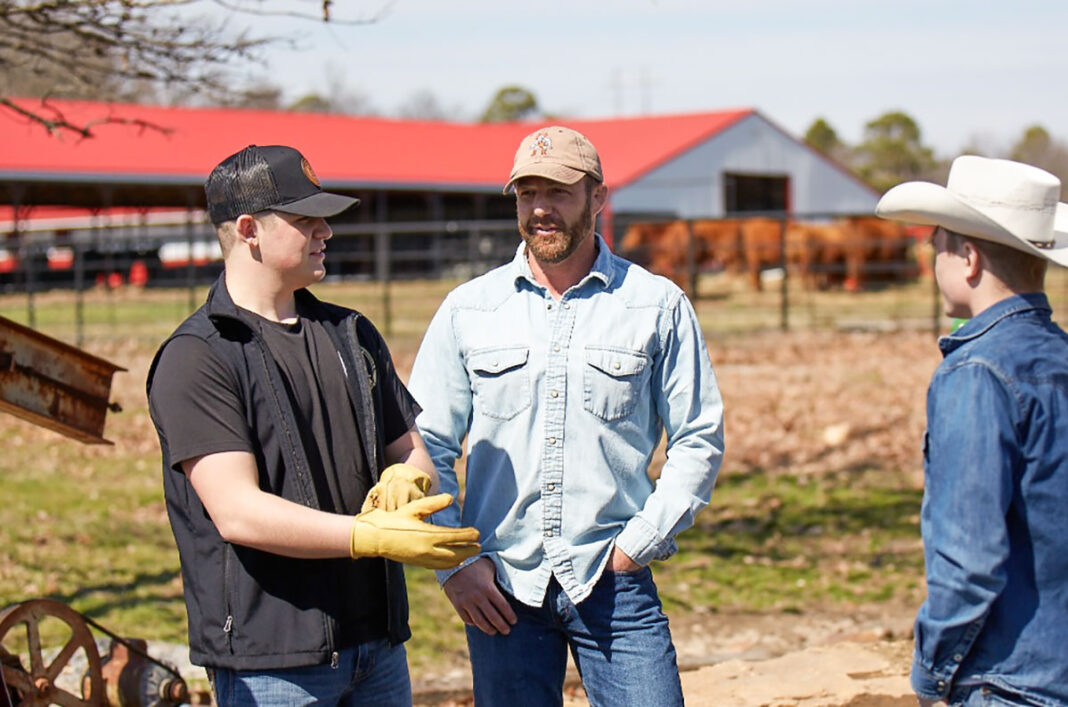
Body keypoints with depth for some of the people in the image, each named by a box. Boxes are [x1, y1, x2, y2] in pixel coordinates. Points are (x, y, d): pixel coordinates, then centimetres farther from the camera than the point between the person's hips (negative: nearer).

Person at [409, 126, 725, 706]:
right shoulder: (467, 309, 6)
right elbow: (426, 444, 7)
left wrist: (637, 544, -4)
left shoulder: (658, 306, 4)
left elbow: (699, 441, 5)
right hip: (499, 585, 1)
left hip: (613, 582, -1)